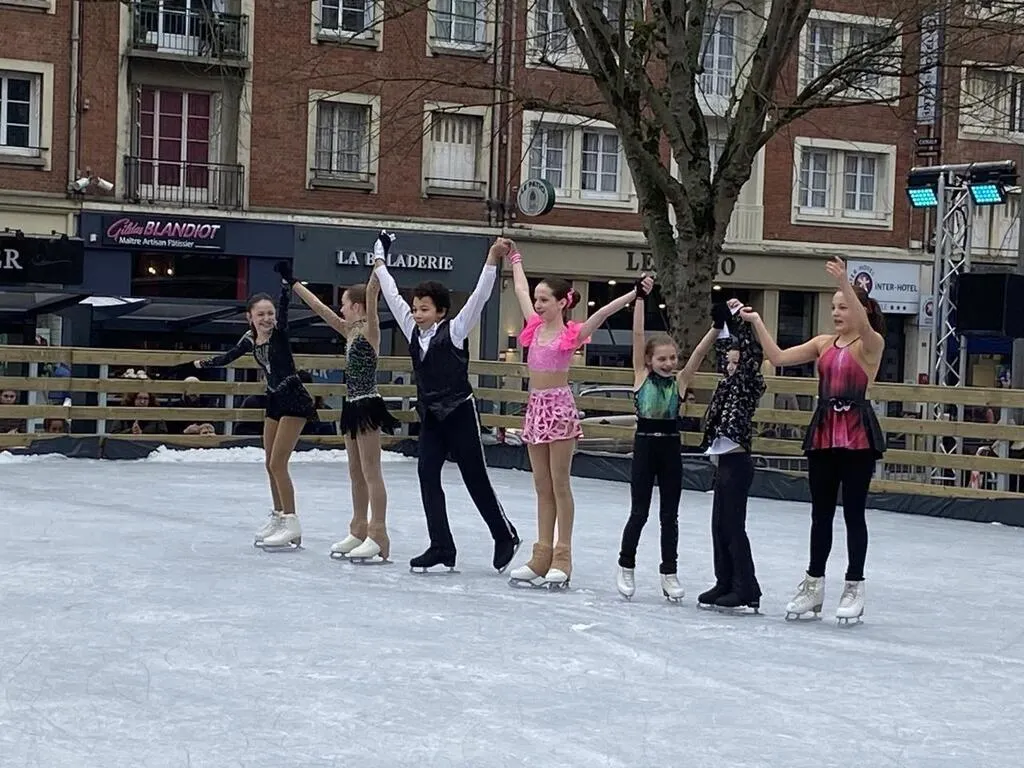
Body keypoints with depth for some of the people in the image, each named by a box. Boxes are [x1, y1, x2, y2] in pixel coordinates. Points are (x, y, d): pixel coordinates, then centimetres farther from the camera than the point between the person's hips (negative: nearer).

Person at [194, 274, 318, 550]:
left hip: (294, 400, -8)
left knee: (277, 464, -11)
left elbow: (284, 306, -31)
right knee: (271, 465, 14)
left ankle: (291, 524, -6)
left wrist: (287, 281, -46)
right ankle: (278, 517, 28)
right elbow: (229, 357, 23)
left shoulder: (279, 332, -13)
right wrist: (203, 364, 36)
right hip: (275, 400, 8)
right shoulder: (250, 340, 5)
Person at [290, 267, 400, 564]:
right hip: (353, 406, 9)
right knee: (356, 472, 13)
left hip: (367, 407, -9)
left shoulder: (369, 330, -10)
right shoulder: (350, 331, 12)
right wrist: (295, 286, 20)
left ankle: (379, 535, -7)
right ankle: (359, 530, 21)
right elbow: (320, 308, 18)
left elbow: (371, 294, -24)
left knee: (370, 472, -8)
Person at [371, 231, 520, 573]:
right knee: (427, 477, -3)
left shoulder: (455, 331, -8)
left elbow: (479, 297, -16)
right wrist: (380, 262, 18)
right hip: (430, 416, 6)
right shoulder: (413, 331, 7)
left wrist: (493, 259, -25)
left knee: (476, 479, 0)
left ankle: (506, 537, 16)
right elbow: (392, 295, 14)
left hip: (459, 413, -6)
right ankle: (441, 548, 0)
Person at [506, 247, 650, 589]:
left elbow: (605, 310, -19)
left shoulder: (572, 333, -7)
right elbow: (521, 289, 22)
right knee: (542, 486, 8)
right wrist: (515, 259, 34)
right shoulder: (536, 327, 9)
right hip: (535, 407, 6)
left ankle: (562, 559, 1)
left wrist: (637, 292, -31)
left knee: (559, 484, -2)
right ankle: (542, 557, 11)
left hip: (560, 407, -6)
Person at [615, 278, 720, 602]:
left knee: (669, 514, 7)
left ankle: (669, 574, 14)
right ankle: (626, 566, 20)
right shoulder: (642, 375, -1)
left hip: (670, 448, 2)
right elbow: (638, 336, -7)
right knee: (639, 512, 4)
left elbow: (700, 351, -7)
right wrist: (640, 299, -13)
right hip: (644, 445, -2)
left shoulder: (680, 380, 3)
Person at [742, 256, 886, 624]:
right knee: (820, 513, 10)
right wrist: (757, 322, -1)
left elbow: (864, 326, -28)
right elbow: (778, 357, 7)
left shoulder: (871, 343, -4)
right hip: (824, 434, 6)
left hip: (857, 435, -5)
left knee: (853, 512, 0)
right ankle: (814, 585, 18)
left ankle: (854, 587, 9)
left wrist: (845, 284, -39)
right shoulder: (824, 343, 12)